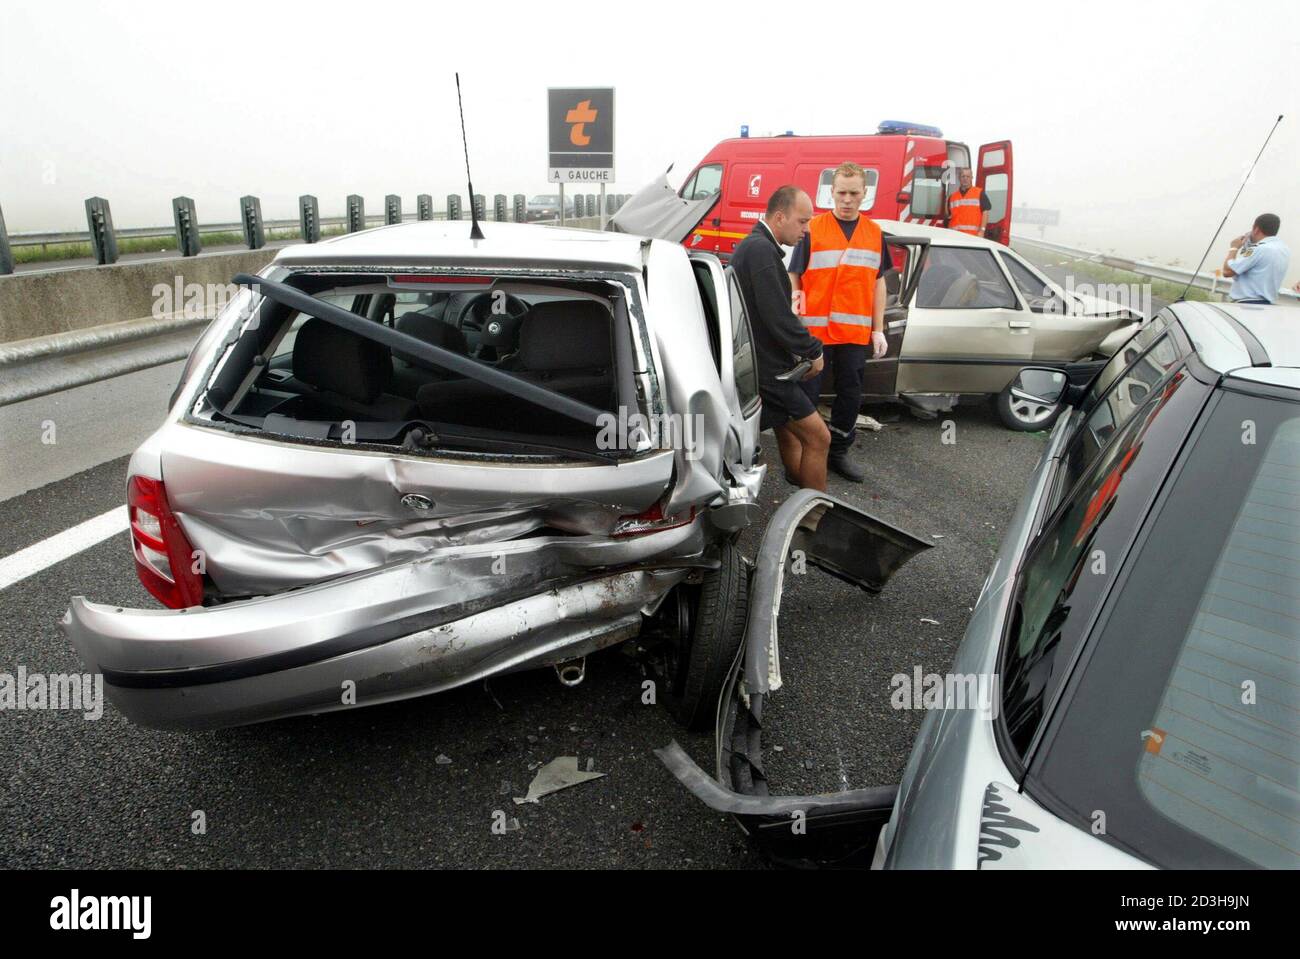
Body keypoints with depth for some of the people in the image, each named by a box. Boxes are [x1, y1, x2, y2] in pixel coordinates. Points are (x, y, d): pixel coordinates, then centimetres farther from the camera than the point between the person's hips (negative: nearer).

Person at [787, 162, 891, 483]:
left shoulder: (875, 233, 9)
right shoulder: (812, 229, -3)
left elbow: (878, 283, 12)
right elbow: (794, 278, -3)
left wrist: (878, 329, 7)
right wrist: (794, 311, -19)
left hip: (857, 333, 4)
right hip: (814, 330, -4)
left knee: (850, 395, 12)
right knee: (807, 395, 2)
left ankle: (839, 452, 28)